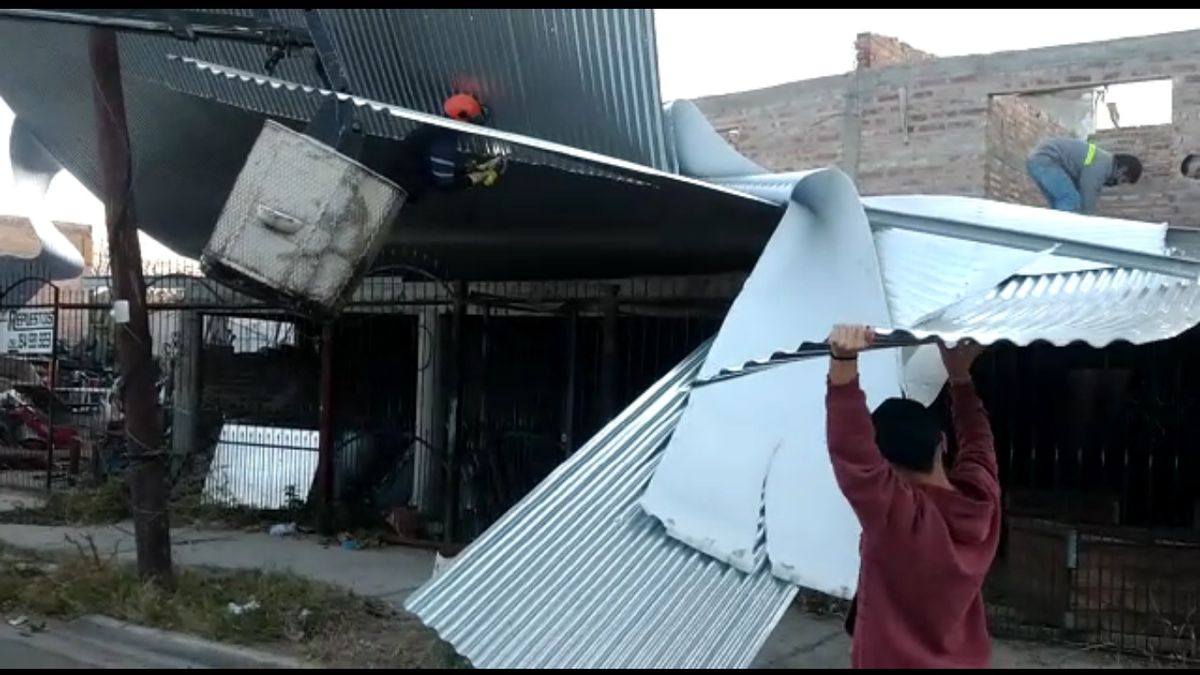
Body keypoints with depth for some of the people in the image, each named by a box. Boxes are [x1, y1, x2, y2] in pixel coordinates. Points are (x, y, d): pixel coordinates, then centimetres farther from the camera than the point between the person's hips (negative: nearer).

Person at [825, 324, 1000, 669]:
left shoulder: (894, 513, -26)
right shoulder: (981, 500, -7)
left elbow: (852, 450, -39)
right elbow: (977, 440, 13)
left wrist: (843, 361, -47)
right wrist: (960, 376, 14)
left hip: (893, 662, -7)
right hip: (965, 662, 7)